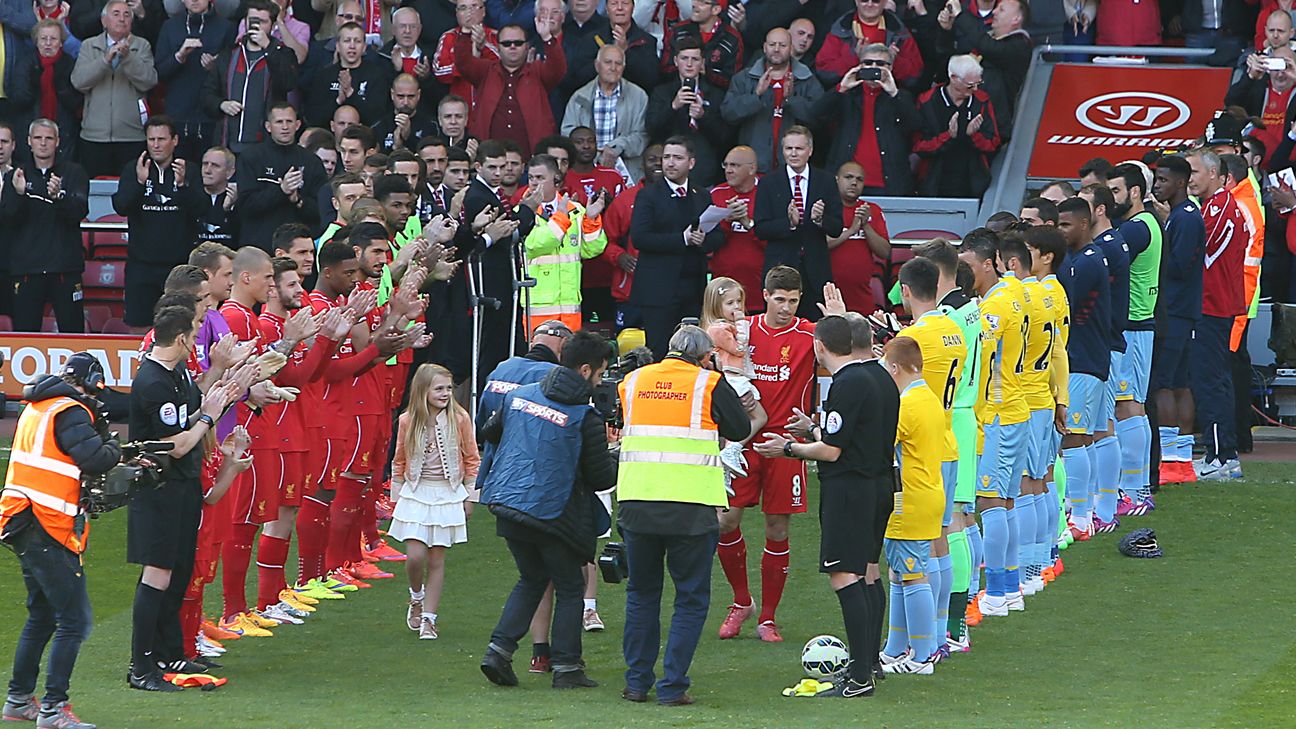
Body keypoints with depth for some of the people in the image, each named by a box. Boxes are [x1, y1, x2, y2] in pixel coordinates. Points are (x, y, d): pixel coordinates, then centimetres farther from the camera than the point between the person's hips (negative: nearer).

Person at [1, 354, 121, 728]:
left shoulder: (38, 408, 16)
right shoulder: (70, 413, -13)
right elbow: (96, 460, -22)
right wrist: (113, 446, -2)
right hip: (48, 529, -10)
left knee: (42, 616, 21)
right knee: (74, 621, -8)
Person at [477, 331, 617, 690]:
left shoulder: (519, 395, 6)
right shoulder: (585, 416, -11)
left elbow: (489, 432, 23)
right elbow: (601, 478, -8)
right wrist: (617, 459, 13)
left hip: (507, 505, 6)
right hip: (552, 510, -6)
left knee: (532, 579, 23)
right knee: (569, 587, 10)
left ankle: (499, 648, 10)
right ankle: (566, 667, 8)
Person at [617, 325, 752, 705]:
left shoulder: (633, 381, 12)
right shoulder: (710, 384, -1)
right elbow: (741, 429, 7)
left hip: (636, 503, 4)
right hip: (691, 507, -4)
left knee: (641, 593, 19)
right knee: (692, 598, 7)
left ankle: (637, 682, 19)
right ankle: (672, 686, 1)